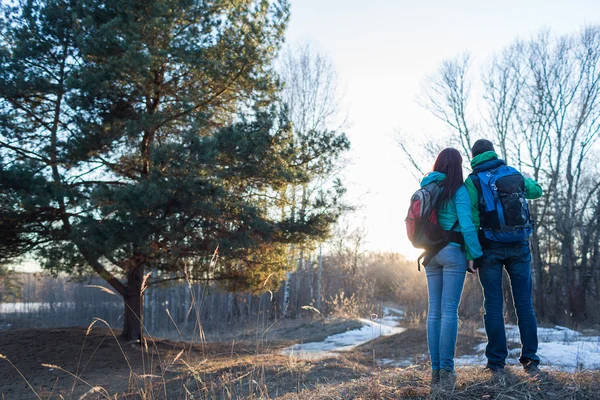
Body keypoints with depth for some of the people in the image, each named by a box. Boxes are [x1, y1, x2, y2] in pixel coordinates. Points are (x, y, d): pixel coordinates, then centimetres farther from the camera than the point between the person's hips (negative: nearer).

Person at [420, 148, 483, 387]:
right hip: (453, 252, -5)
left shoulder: (428, 189, 9)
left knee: (434, 311, 6)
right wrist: (475, 253, -7)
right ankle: (446, 369, -6)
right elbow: (466, 224, -13)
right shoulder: (459, 191, -6)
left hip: (431, 253, 5)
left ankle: (435, 369, 7)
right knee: (449, 311, -5)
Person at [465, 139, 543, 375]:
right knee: (525, 304, 7)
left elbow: (471, 220, -10)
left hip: (491, 248, -3)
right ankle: (531, 360, 7)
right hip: (519, 247, 3)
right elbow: (536, 191, 28)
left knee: (493, 305, 3)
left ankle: (497, 362, 4)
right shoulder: (515, 174, 8)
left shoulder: (473, 181, -4)